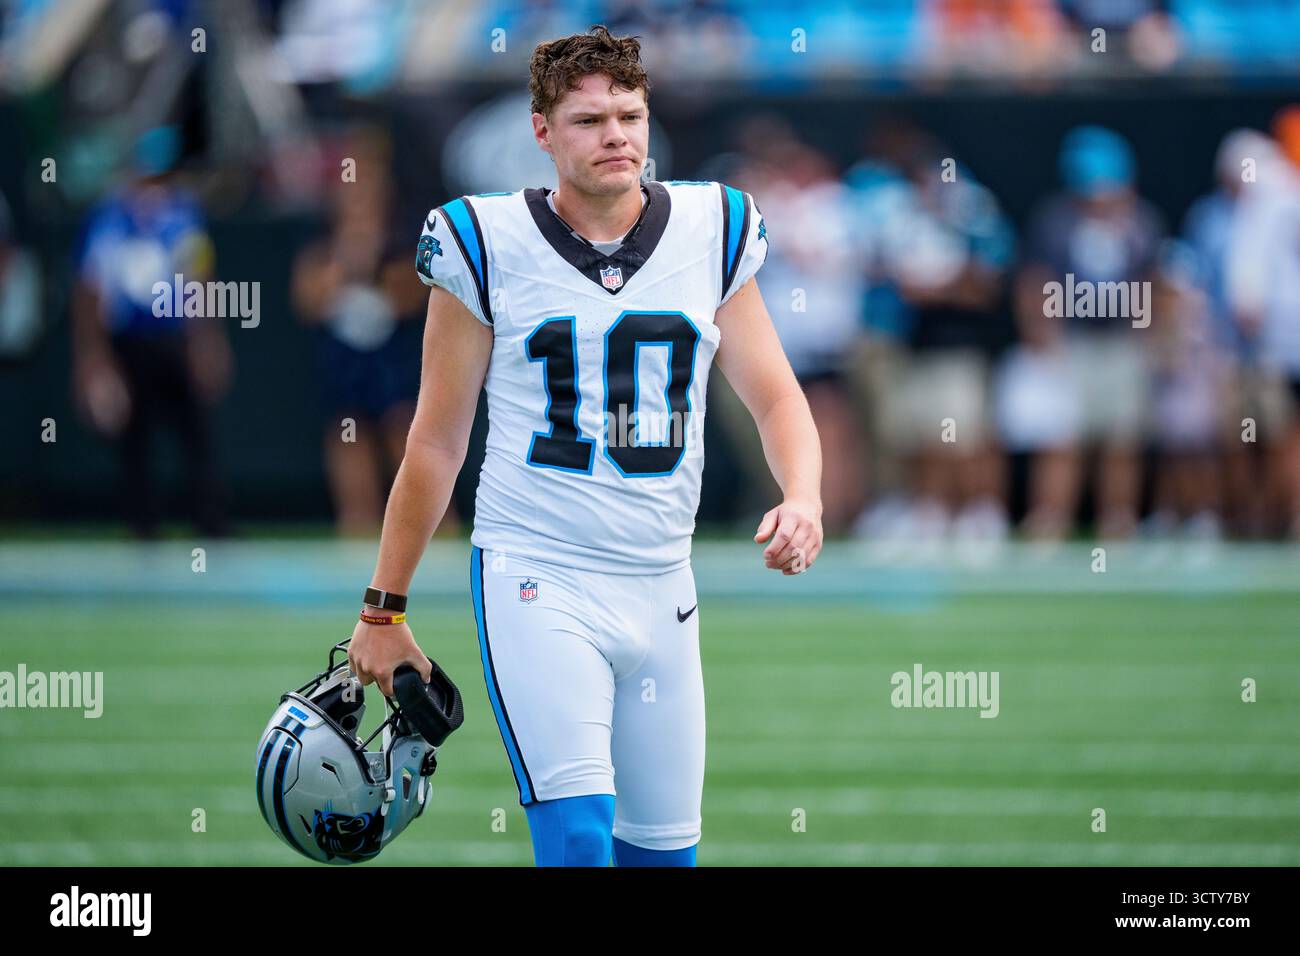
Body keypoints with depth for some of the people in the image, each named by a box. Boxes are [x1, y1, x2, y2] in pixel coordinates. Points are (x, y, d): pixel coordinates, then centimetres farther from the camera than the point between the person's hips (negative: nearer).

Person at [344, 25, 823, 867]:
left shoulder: (713, 233, 5)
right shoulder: (487, 243, -3)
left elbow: (775, 395, 9)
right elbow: (437, 442, 3)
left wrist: (803, 499, -13)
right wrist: (384, 611, 6)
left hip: (661, 591, 4)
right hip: (536, 581, -4)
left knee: (666, 847, 7)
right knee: (577, 839, -20)